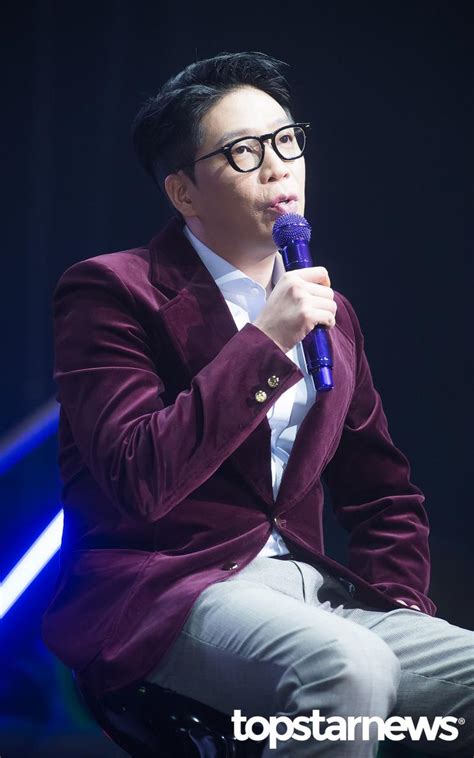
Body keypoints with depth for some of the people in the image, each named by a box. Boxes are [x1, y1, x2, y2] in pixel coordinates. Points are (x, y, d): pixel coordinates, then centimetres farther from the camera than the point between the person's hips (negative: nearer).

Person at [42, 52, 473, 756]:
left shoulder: (330, 315, 17)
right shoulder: (110, 292, -4)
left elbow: (386, 497, 24)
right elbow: (142, 480, -18)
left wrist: (401, 610, 6)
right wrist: (264, 342, -18)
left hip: (307, 587, 7)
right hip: (163, 589, -6)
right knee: (348, 668, -35)